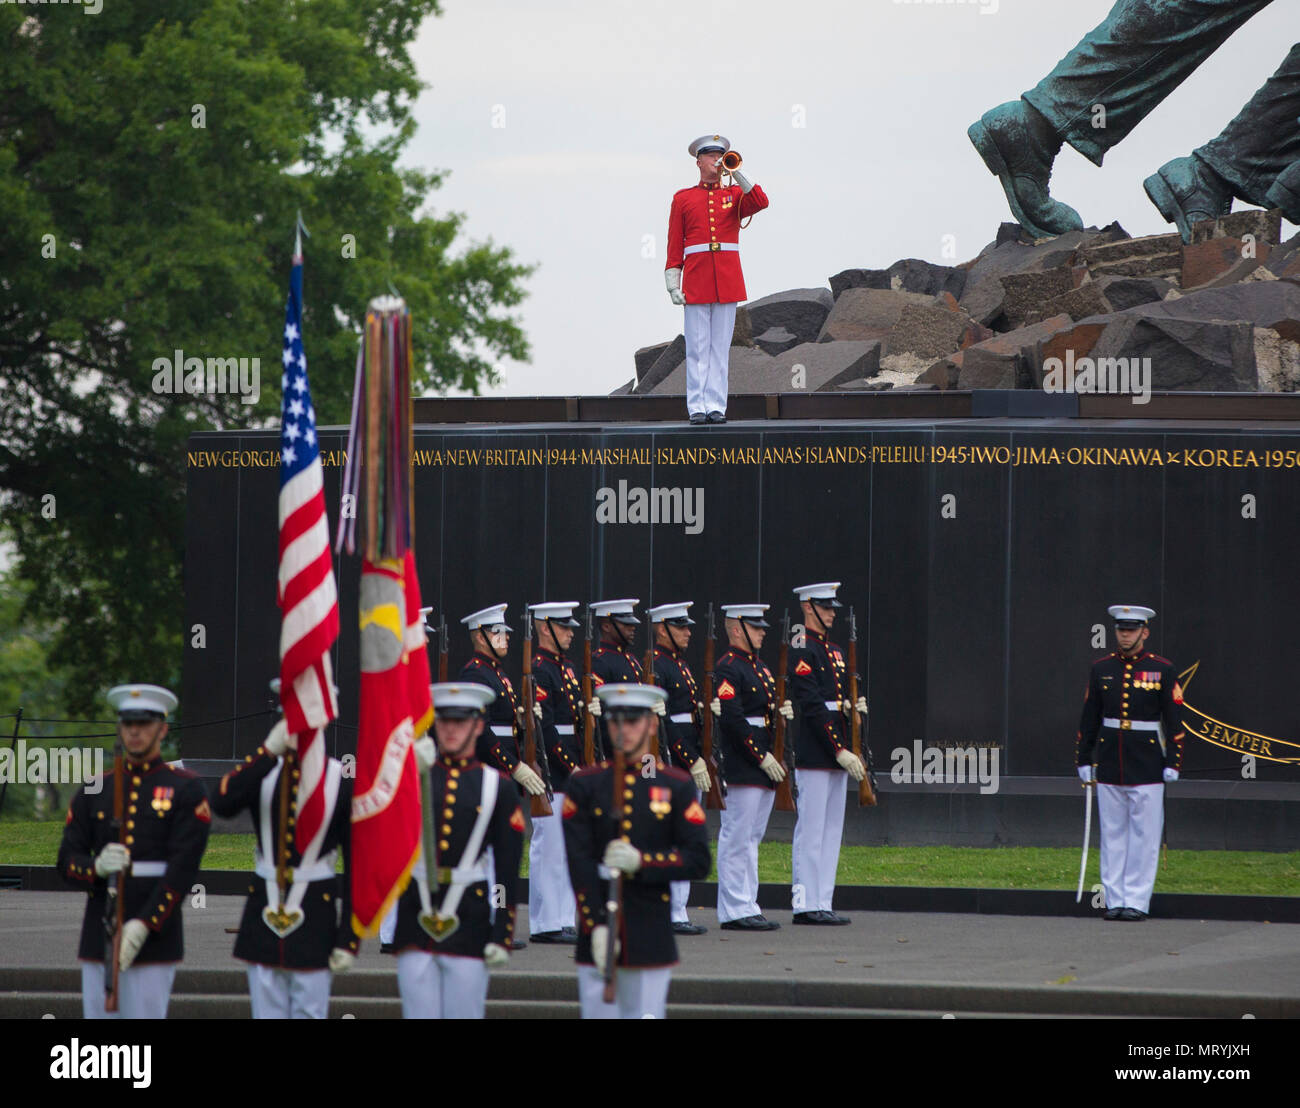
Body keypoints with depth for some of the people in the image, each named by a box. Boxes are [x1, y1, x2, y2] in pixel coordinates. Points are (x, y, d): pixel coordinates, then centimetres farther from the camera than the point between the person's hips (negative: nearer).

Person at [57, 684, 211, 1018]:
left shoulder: (186, 790, 1)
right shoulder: (94, 791, 13)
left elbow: (183, 869, -8)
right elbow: (67, 860, 8)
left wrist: (144, 925, -17)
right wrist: (97, 867, -16)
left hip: (154, 937, -4)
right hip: (98, 937, 4)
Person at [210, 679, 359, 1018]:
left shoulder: (342, 781, -3)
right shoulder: (262, 771, 4)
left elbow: (357, 865, -2)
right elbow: (223, 804, -19)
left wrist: (349, 939, -7)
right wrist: (270, 750, -26)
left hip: (316, 918, -3)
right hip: (264, 914, 3)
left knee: (309, 1015, 0)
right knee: (267, 1016, 6)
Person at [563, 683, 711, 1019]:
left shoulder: (676, 787, 5)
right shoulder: (585, 784, 5)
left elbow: (698, 861, -2)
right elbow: (579, 863, -2)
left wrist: (641, 862, -17)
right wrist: (596, 926, -13)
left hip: (650, 938, 0)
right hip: (597, 938, 0)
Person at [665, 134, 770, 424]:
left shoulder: (735, 194, 12)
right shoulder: (683, 199, 9)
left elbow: (760, 203, -10)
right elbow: (674, 245, 5)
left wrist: (736, 172, -12)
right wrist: (673, 285, -2)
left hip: (728, 280, 1)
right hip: (696, 282, -1)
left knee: (720, 346, 1)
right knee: (697, 347, -2)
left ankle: (716, 407, 3)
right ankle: (697, 407, -2)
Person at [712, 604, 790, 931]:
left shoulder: (758, 666, 18)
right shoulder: (728, 669, -12)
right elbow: (732, 719, -19)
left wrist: (783, 712, 1)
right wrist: (762, 757, -19)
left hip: (764, 766, 10)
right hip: (743, 767, -10)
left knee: (752, 837, 11)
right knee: (737, 837, -6)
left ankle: (746, 907, 15)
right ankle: (735, 912, -5)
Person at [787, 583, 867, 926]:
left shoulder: (835, 652, 18)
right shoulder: (801, 652, -11)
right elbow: (813, 707, -17)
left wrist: (854, 707, -1)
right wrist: (840, 752, -20)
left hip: (837, 755, 9)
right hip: (814, 754, -9)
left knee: (832, 831, 9)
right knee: (811, 830, -6)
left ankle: (823, 904, 12)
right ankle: (806, 905, -4)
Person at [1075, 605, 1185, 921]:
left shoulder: (1162, 669, -1)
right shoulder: (1101, 669, 7)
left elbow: (1174, 720, -1)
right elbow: (1088, 718, 11)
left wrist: (1172, 764, -6)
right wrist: (1084, 761, 7)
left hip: (1147, 763, -3)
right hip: (1109, 762, 3)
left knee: (1144, 835, -2)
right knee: (1112, 834, 5)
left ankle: (1136, 901, 2)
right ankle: (1115, 900, 10)